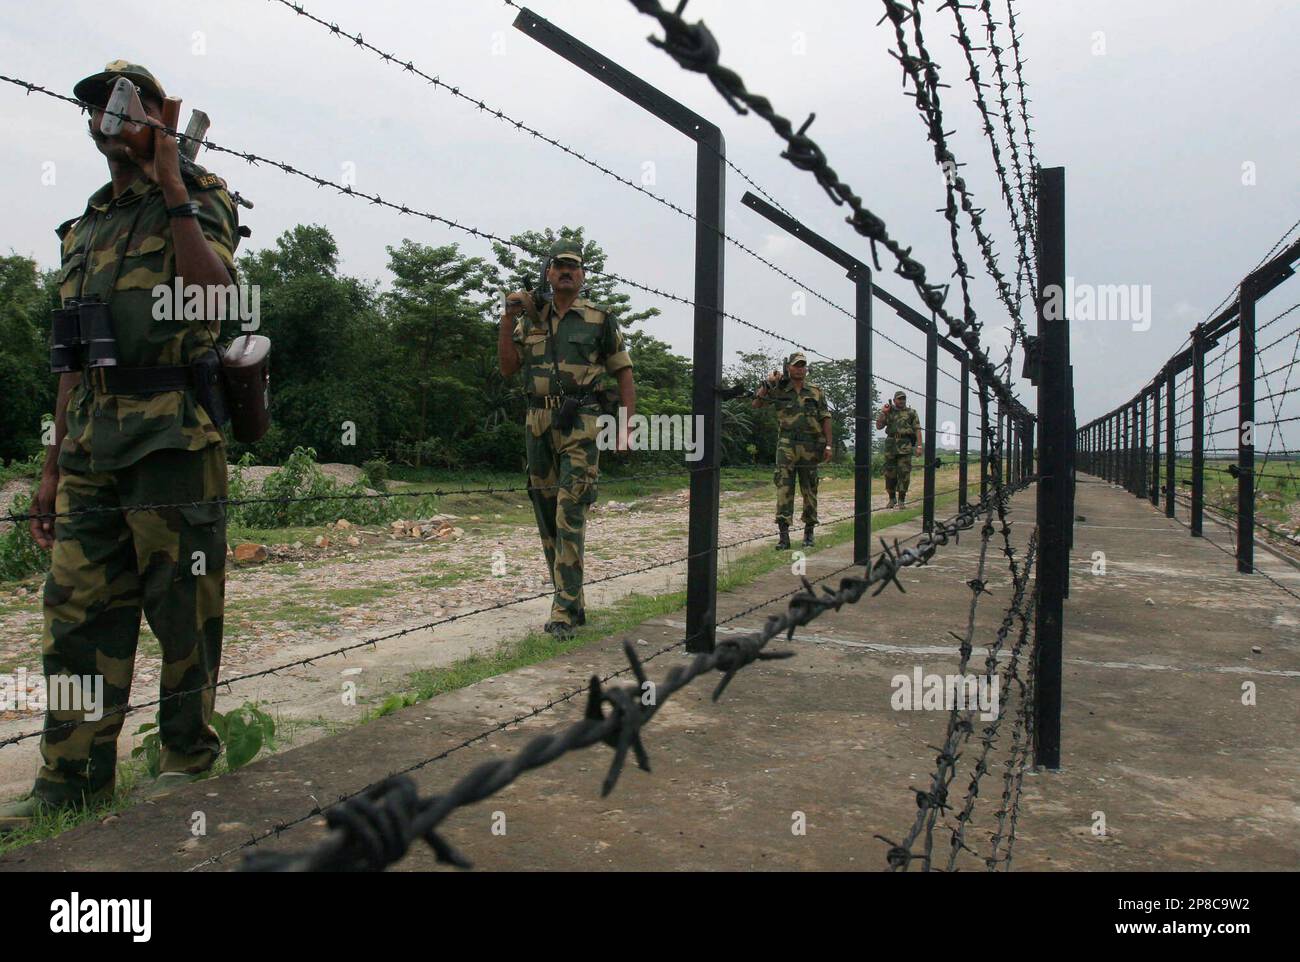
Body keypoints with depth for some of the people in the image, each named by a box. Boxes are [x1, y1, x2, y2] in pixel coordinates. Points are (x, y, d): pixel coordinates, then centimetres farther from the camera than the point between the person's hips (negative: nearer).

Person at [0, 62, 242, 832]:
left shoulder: (199, 199, 3)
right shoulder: (85, 230, 23)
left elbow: (219, 292, -19)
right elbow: (75, 361, 21)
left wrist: (171, 190, -16)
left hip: (172, 442, -7)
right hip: (91, 450, 7)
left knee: (183, 615, 1)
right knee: (78, 612, 6)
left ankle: (188, 761, 16)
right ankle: (71, 782, 15)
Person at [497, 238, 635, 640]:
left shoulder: (599, 320, 3)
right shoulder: (531, 318, 13)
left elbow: (624, 373, 5)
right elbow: (508, 367, 8)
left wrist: (626, 427, -5)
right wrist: (508, 319, -3)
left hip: (580, 426, -5)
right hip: (538, 426, 5)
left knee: (569, 517, -12)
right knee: (547, 519, 8)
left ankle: (564, 610, -9)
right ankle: (573, 603, 19)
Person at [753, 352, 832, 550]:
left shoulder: (816, 392, 8)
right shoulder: (779, 391, 7)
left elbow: (825, 419, 5)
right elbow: (756, 404, -1)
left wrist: (829, 445, -3)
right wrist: (768, 383, -11)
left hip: (810, 448, 1)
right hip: (786, 446, -1)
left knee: (810, 490, 7)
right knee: (784, 489, -6)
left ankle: (809, 532, 18)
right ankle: (783, 535, -7)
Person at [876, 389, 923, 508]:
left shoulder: (911, 413, 7)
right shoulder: (889, 412, 13)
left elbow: (917, 430, 2)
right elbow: (878, 426, 7)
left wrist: (919, 446, -8)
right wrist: (883, 413, -5)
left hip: (905, 447, -2)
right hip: (891, 446, 2)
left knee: (904, 474, -6)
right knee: (890, 474, 4)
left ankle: (901, 500, 0)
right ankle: (892, 498, 17)